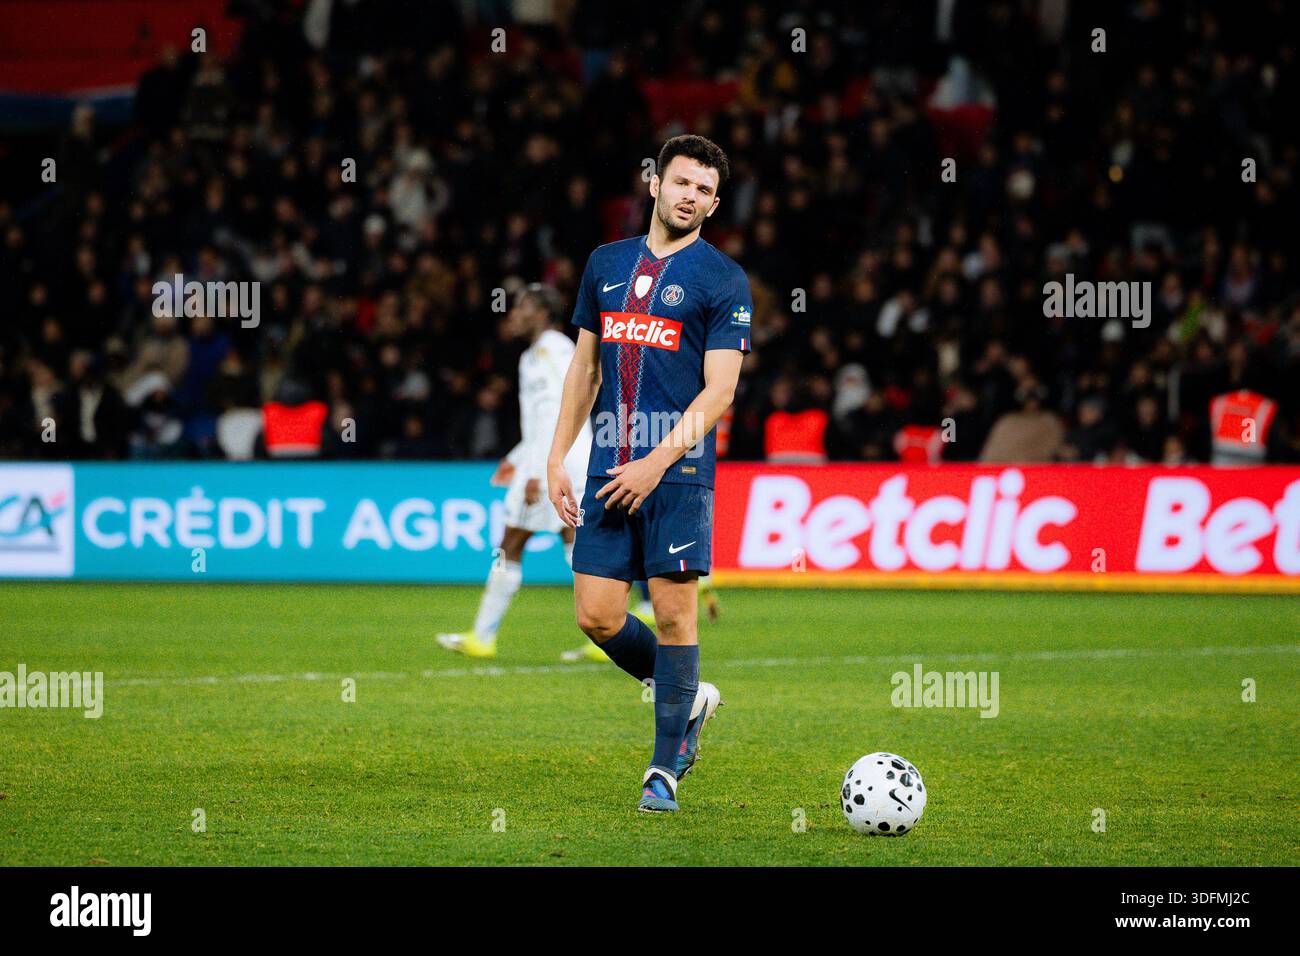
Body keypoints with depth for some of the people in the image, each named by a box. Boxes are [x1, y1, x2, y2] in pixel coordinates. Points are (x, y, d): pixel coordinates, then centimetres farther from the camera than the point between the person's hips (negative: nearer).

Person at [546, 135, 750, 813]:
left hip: (678, 471, -5)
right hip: (609, 471, 5)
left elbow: (719, 389, -8)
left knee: (673, 613, -4)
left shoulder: (723, 281, -1)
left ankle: (665, 769, 5)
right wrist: (557, 458, 12)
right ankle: (689, 700, 24)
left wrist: (657, 463, -16)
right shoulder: (607, 265, 14)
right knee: (597, 616, 0)